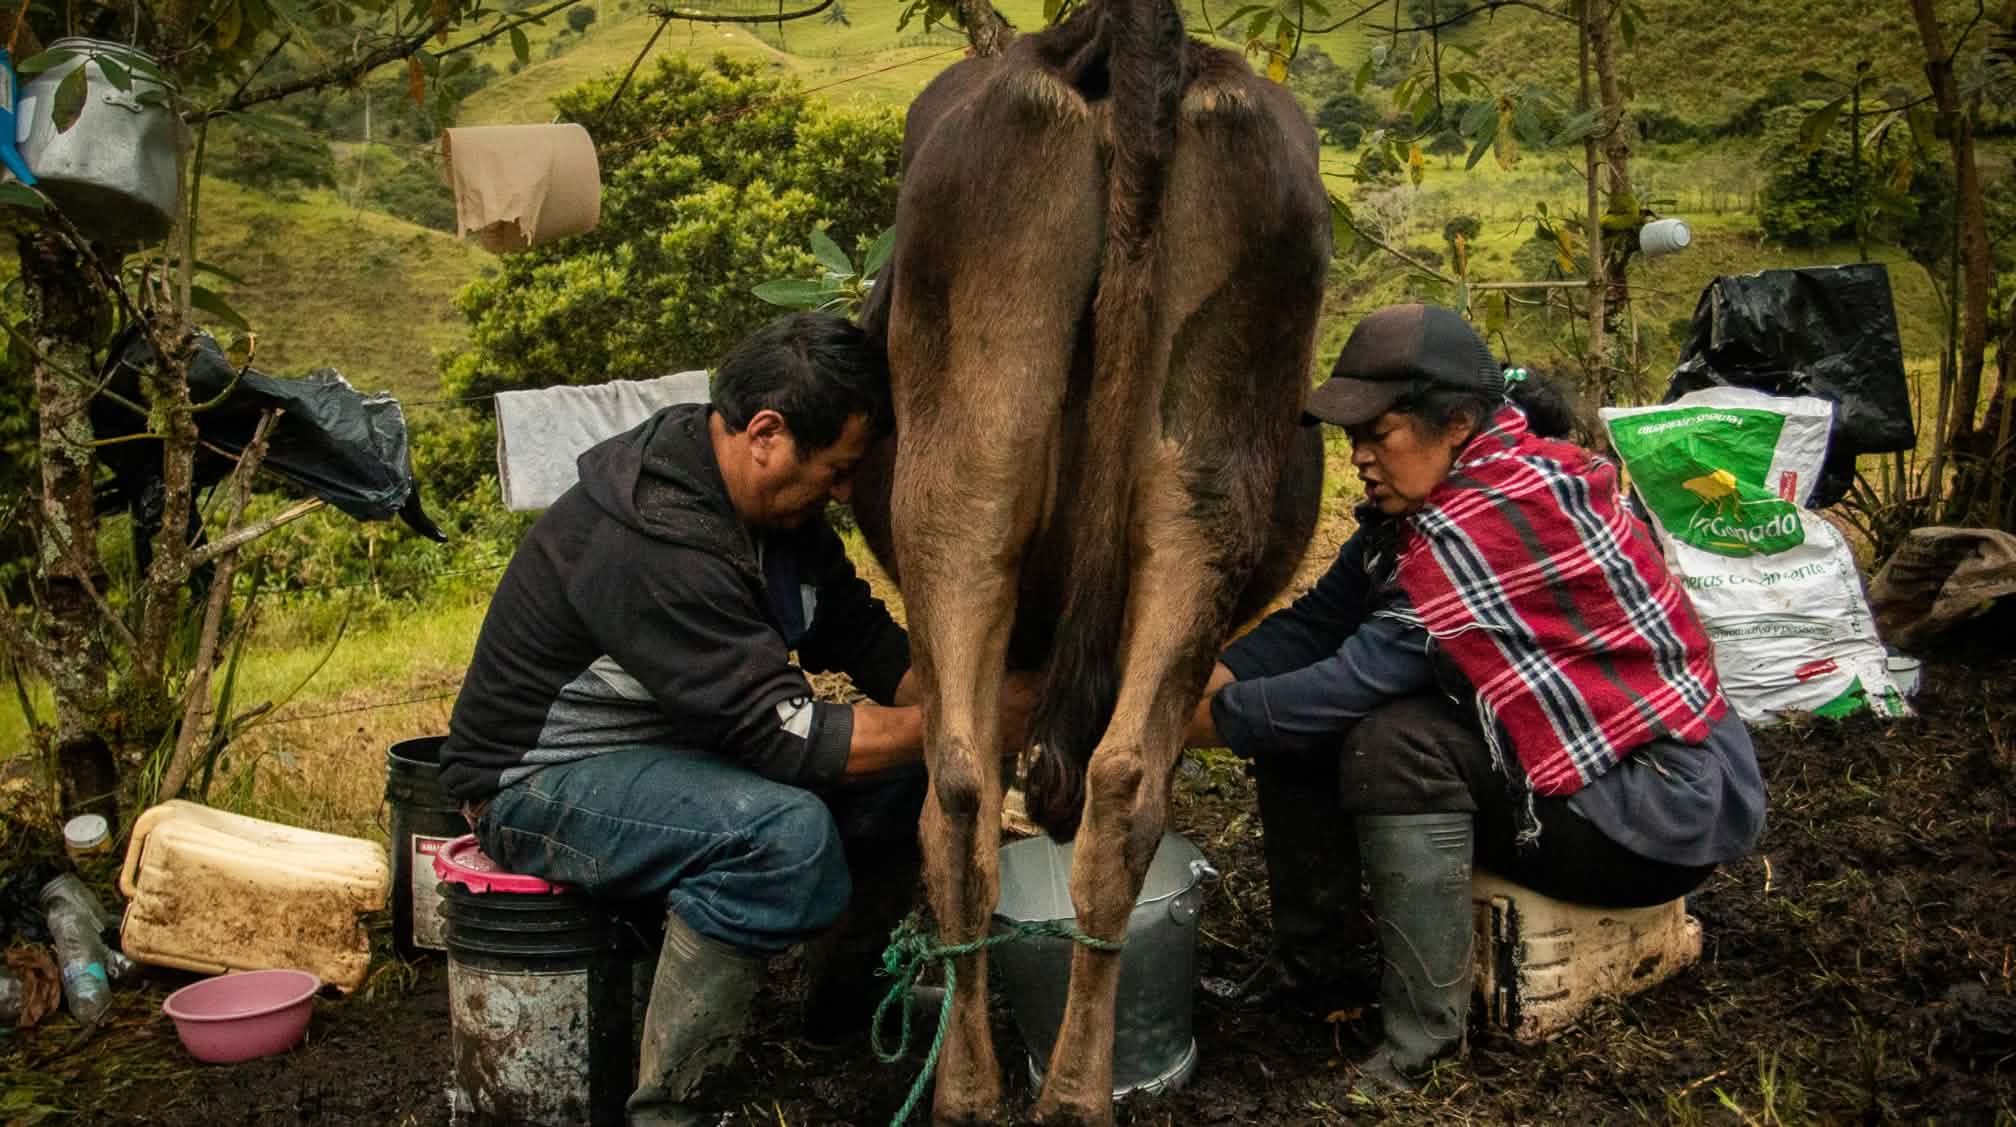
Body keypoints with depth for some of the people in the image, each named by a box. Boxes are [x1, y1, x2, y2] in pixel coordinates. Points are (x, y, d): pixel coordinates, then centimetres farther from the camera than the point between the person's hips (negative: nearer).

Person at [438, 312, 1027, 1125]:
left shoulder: (771, 500, -2)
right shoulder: (656, 541, -31)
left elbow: (860, 633, 7)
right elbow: (784, 737, -30)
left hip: (673, 743, 10)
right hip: (541, 780, -9)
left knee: (907, 767, 0)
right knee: (784, 833, -34)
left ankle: (846, 999, 22)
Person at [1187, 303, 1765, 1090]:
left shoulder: (1506, 506, -26)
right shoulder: (1424, 501, 2)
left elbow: (1367, 671, -28)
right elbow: (1316, 623, -1)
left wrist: (1216, 720, -20)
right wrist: (1211, 679, -17)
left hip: (1665, 814, -9)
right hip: (1556, 756, 9)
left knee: (1390, 742, -30)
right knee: (1300, 713, -3)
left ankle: (1422, 1039, -19)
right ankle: (1310, 961, 10)